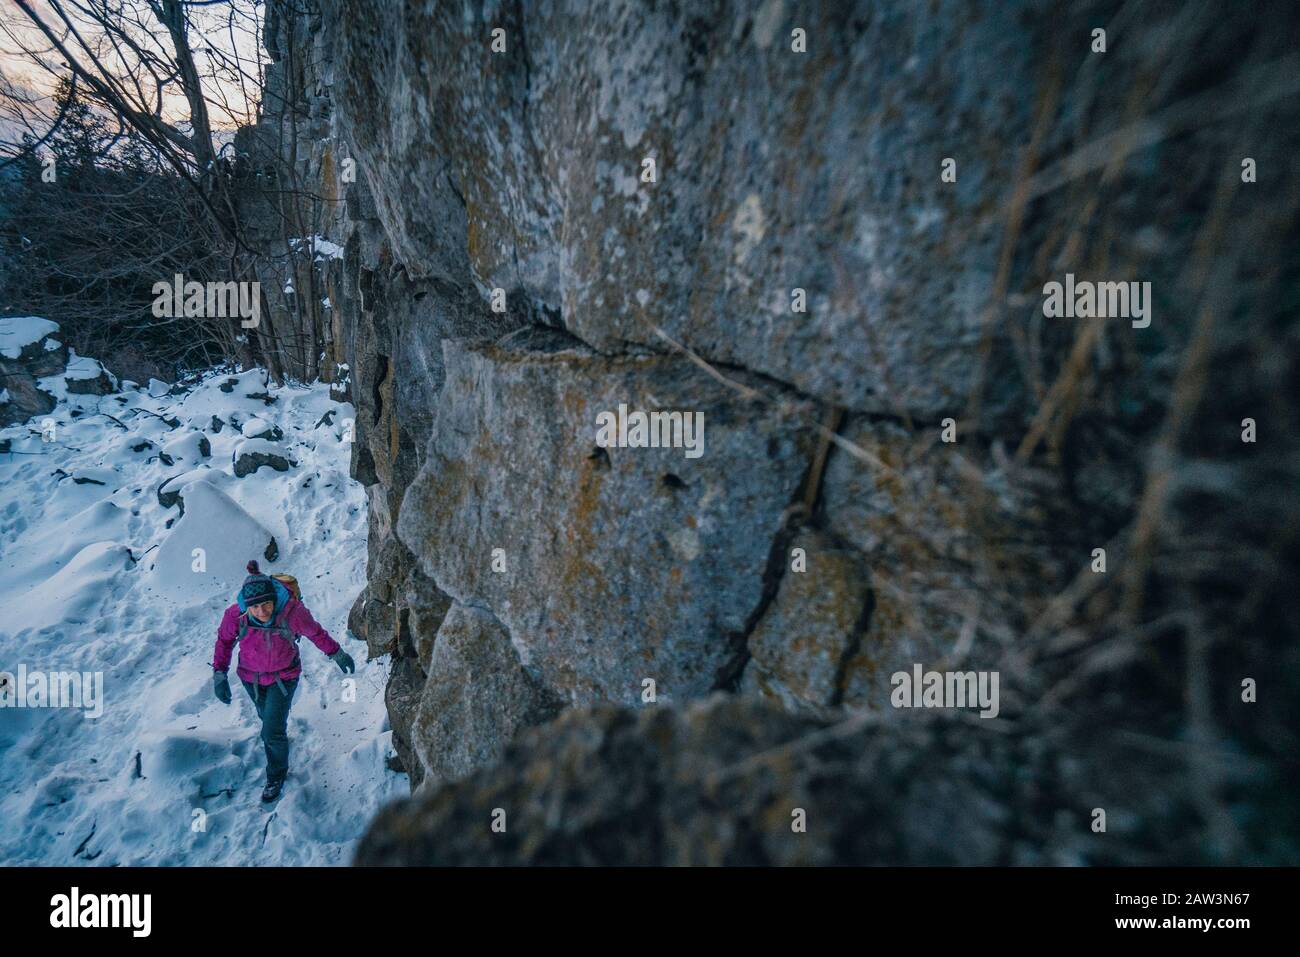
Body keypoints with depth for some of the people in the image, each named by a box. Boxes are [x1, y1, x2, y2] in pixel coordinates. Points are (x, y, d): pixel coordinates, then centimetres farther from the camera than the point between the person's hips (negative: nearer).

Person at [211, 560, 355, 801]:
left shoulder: (292, 611, -33)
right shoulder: (235, 615, -28)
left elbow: (315, 632, -12)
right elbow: (224, 640, -5)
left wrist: (336, 653, 0)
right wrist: (219, 674, -8)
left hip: (283, 677, -2)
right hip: (251, 677, 3)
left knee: (273, 732, -2)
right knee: (266, 715, 27)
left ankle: (277, 776, 27)